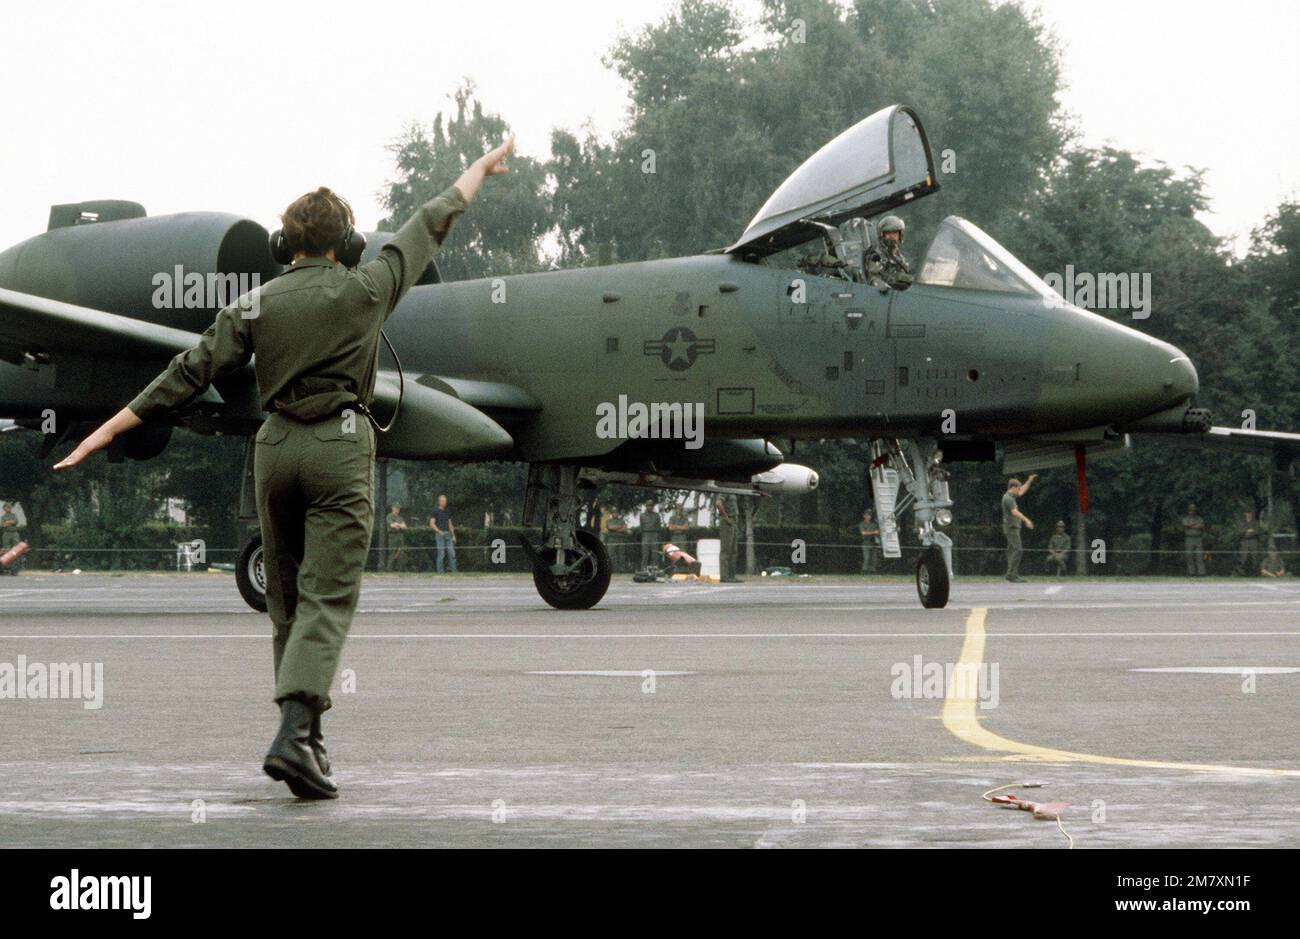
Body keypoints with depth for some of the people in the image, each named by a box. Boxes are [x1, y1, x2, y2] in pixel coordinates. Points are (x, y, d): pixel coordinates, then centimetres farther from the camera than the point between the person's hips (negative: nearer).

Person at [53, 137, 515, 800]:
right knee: (327, 600, -9)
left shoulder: (255, 306, 4)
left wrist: (104, 434, 5)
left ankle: (304, 737, 18)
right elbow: (431, 223, 13)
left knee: (287, 602, 14)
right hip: (339, 447, -4)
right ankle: (294, 734, -26)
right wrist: (481, 169, 28)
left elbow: (189, 374, 1)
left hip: (275, 447, 4)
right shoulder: (364, 291, 0)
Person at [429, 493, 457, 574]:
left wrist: (453, 535, 14)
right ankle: (440, 572, -2)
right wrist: (439, 531, -18)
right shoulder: (436, 511, -1)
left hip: (448, 534, 6)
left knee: (452, 553, -1)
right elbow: (431, 523, -7)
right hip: (440, 534, -6)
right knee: (441, 554, -6)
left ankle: (454, 571, -1)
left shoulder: (447, 512, 18)